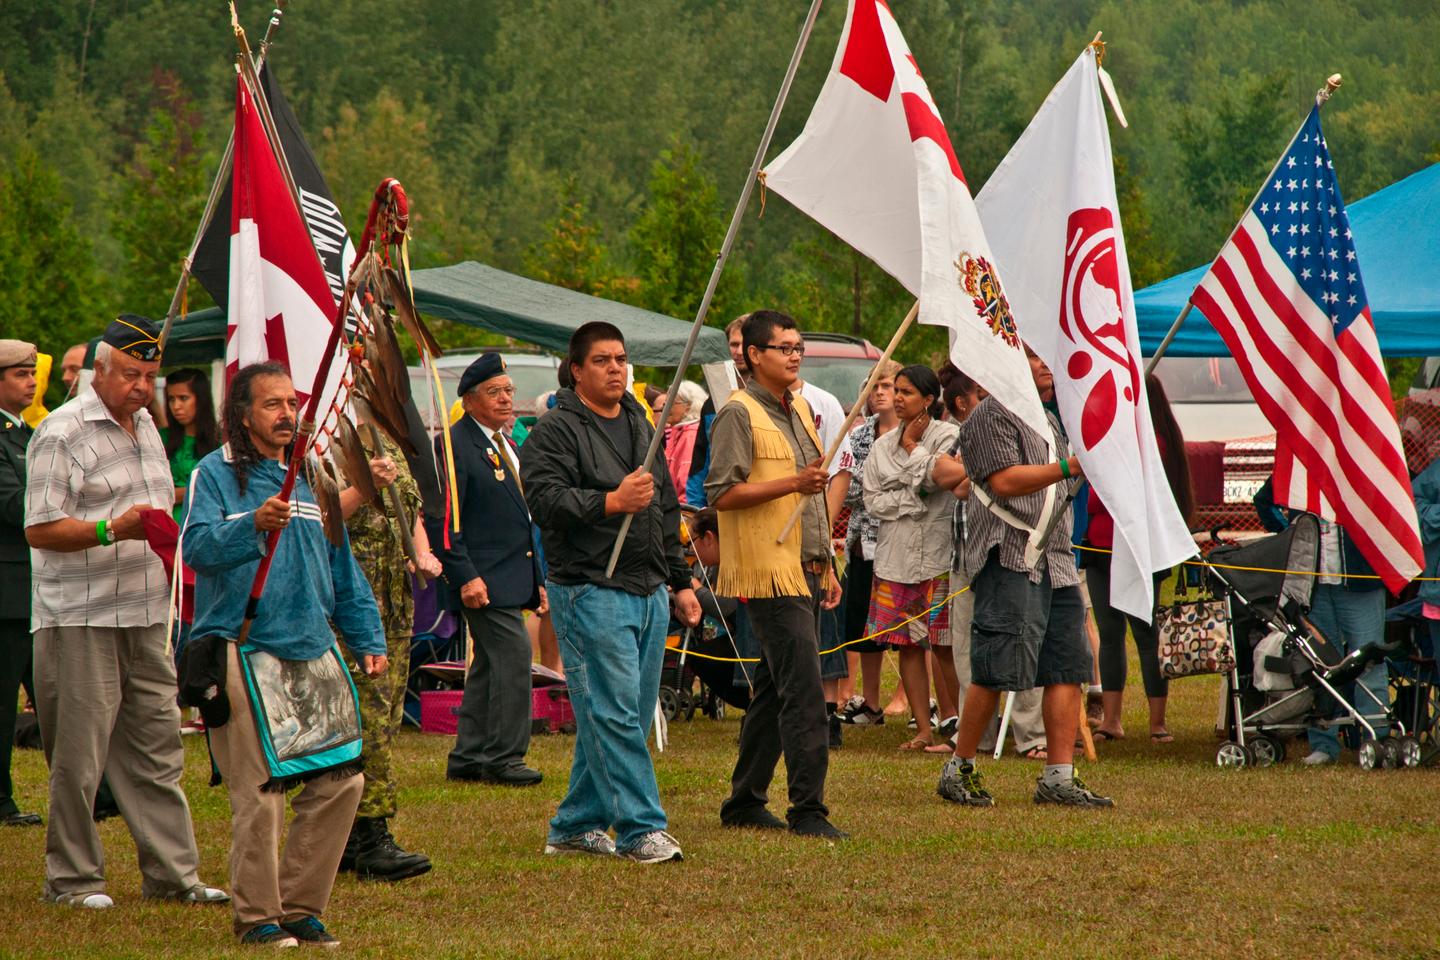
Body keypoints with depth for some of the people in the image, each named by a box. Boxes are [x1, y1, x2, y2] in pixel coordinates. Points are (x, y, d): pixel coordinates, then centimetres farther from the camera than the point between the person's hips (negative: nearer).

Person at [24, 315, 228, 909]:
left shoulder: (145, 426, 17)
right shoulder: (62, 433, -9)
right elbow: (40, 529, -15)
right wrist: (112, 531, -25)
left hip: (146, 613, 8)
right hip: (81, 619, -8)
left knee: (158, 744, 8)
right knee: (80, 753, -4)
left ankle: (172, 872, 13)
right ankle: (72, 878, 5)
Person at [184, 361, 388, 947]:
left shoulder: (309, 479, 17)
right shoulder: (214, 475, -2)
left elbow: (342, 570, 22)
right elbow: (197, 546, -18)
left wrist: (368, 640, 17)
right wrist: (254, 525, -35)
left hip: (313, 651, 6)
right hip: (244, 652, -6)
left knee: (342, 782, 3)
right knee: (260, 791, -9)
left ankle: (301, 906, 15)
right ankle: (258, 915, 4)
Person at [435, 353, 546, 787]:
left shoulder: (508, 447, 20)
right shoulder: (455, 445, -9)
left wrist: (538, 581, 22)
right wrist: (465, 576, -21)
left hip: (513, 577, 9)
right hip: (486, 579, -9)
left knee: (489, 665, 11)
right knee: (513, 654, -14)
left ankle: (468, 758, 16)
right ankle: (504, 756, -9)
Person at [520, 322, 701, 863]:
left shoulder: (640, 427, 20)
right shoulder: (556, 431, -5)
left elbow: (666, 510, 27)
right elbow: (546, 502, -18)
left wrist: (680, 582, 25)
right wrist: (611, 502, -28)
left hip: (648, 593, 8)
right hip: (591, 590, -8)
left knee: (627, 716, 8)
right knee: (614, 714, -10)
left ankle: (575, 826, 17)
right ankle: (640, 828, -8)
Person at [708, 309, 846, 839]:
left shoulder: (800, 409, 18)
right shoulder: (739, 414, -8)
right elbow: (722, 493, -16)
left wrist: (827, 566, 22)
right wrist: (791, 483, -23)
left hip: (805, 571, 9)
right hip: (768, 572, -9)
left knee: (774, 690, 12)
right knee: (803, 690, -14)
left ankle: (744, 801, 19)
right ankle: (807, 810, -13)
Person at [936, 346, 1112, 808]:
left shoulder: (1048, 420, 24)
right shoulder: (990, 416, -6)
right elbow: (1004, 481, -18)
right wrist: (1069, 467, -23)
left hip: (1055, 560, 9)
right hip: (1009, 558, -9)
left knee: (1069, 667, 1)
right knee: (996, 670, -9)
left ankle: (1059, 777, 2)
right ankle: (959, 769, 2)